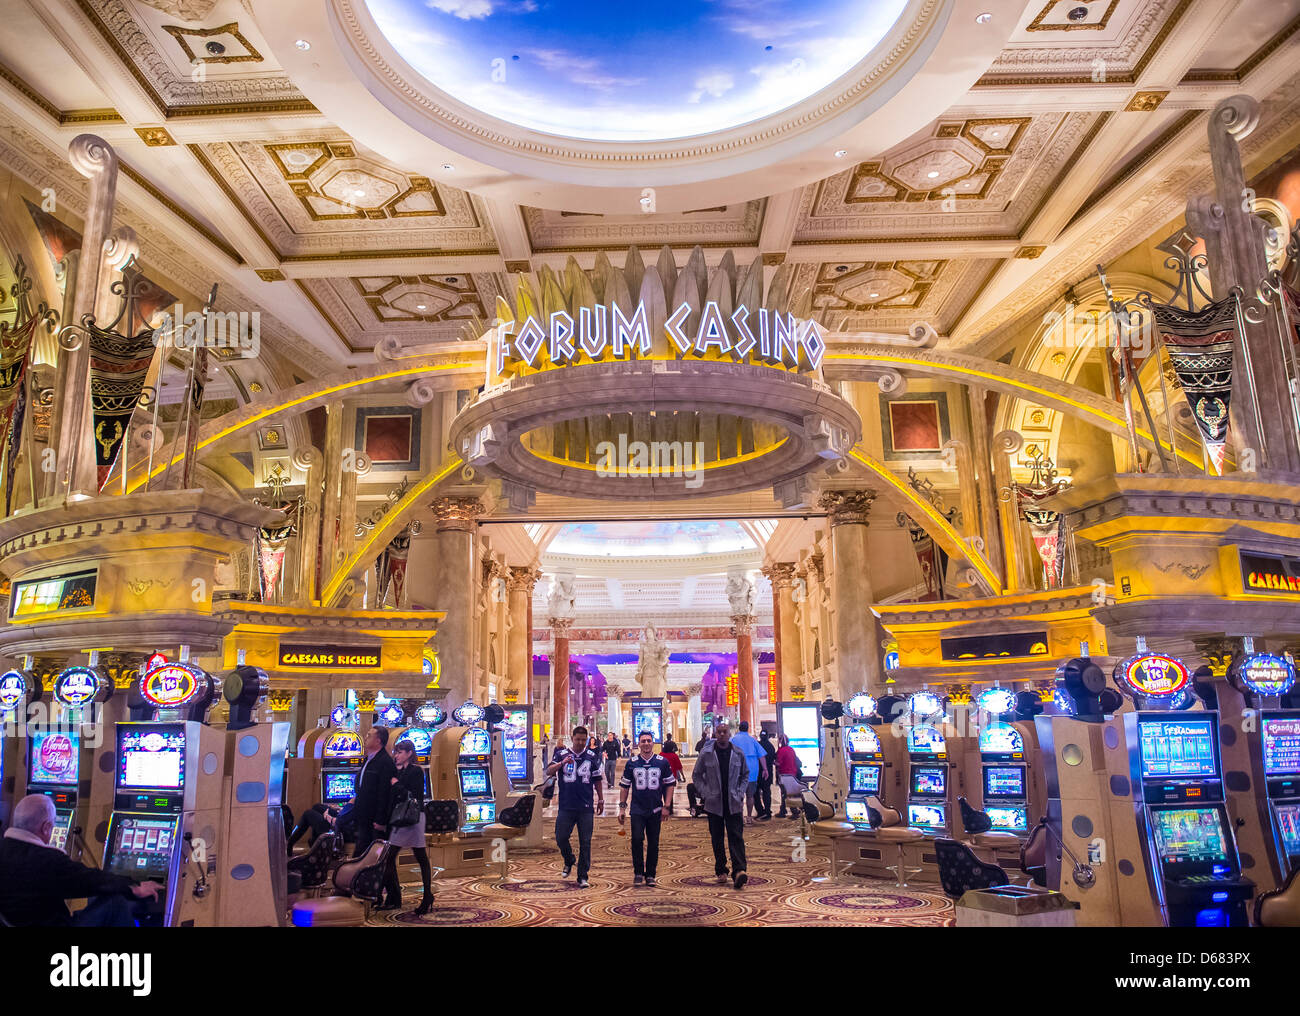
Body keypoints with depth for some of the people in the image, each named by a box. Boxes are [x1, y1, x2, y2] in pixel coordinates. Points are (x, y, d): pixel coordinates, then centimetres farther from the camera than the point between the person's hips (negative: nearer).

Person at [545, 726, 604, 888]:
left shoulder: (592, 757, 6)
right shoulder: (561, 754, 4)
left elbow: (597, 780, 14)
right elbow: (548, 771, -7)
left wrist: (600, 799, 14)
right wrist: (562, 763, -22)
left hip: (586, 807, 0)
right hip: (566, 806, 0)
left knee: (585, 842, 2)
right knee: (561, 838, 1)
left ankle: (583, 876, 11)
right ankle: (569, 861, 31)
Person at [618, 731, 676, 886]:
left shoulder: (662, 762, 3)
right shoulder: (631, 763, 4)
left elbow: (669, 785, 8)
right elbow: (624, 786, 10)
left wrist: (666, 806, 2)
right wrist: (622, 807, 5)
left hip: (656, 810, 1)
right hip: (637, 809, -1)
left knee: (653, 843, 5)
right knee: (637, 840, -11)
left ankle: (650, 875, 18)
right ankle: (638, 873, 5)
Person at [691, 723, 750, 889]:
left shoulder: (738, 754, 4)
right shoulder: (706, 754, -1)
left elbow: (745, 775, 15)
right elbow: (696, 776, 7)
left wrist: (740, 793, 3)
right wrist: (705, 794, -3)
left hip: (734, 803, 0)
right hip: (714, 803, 0)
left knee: (736, 837, -8)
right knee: (717, 839, 7)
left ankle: (738, 871, -14)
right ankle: (720, 871, 18)